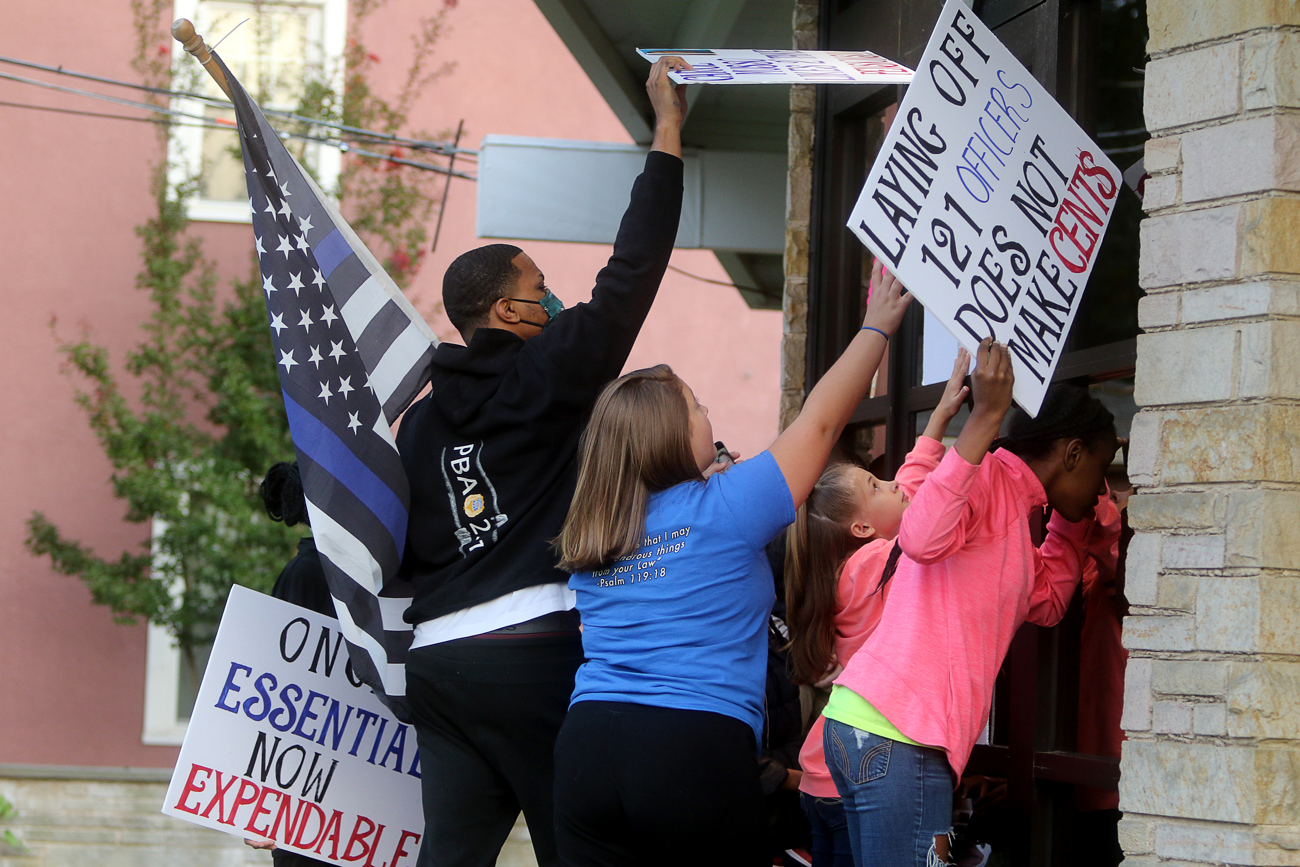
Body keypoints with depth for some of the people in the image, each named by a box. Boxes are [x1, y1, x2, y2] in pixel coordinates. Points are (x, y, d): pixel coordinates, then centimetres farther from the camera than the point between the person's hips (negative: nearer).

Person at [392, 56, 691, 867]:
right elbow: (630, 275, -5)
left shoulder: (420, 422, 16)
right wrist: (668, 127, -1)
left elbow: (405, 550, 15)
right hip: (538, 646, -6)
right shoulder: (544, 376, -2)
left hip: (439, 661, 6)